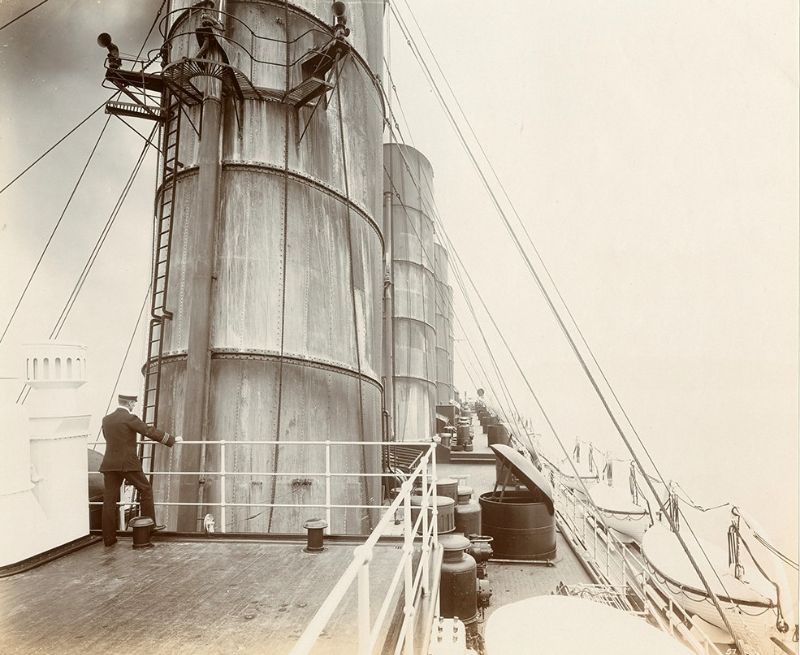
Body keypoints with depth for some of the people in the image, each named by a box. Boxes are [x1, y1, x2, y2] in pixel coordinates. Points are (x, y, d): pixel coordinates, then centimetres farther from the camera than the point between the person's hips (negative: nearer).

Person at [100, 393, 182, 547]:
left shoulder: (106, 419, 9)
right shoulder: (130, 418, -10)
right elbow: (150, 432, -10)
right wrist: (172, 439, 0)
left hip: (109, 465, 6)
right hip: (128, 463, -6)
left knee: (109, 500, 7)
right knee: (145, 489, 11)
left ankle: (109, 538, 10)